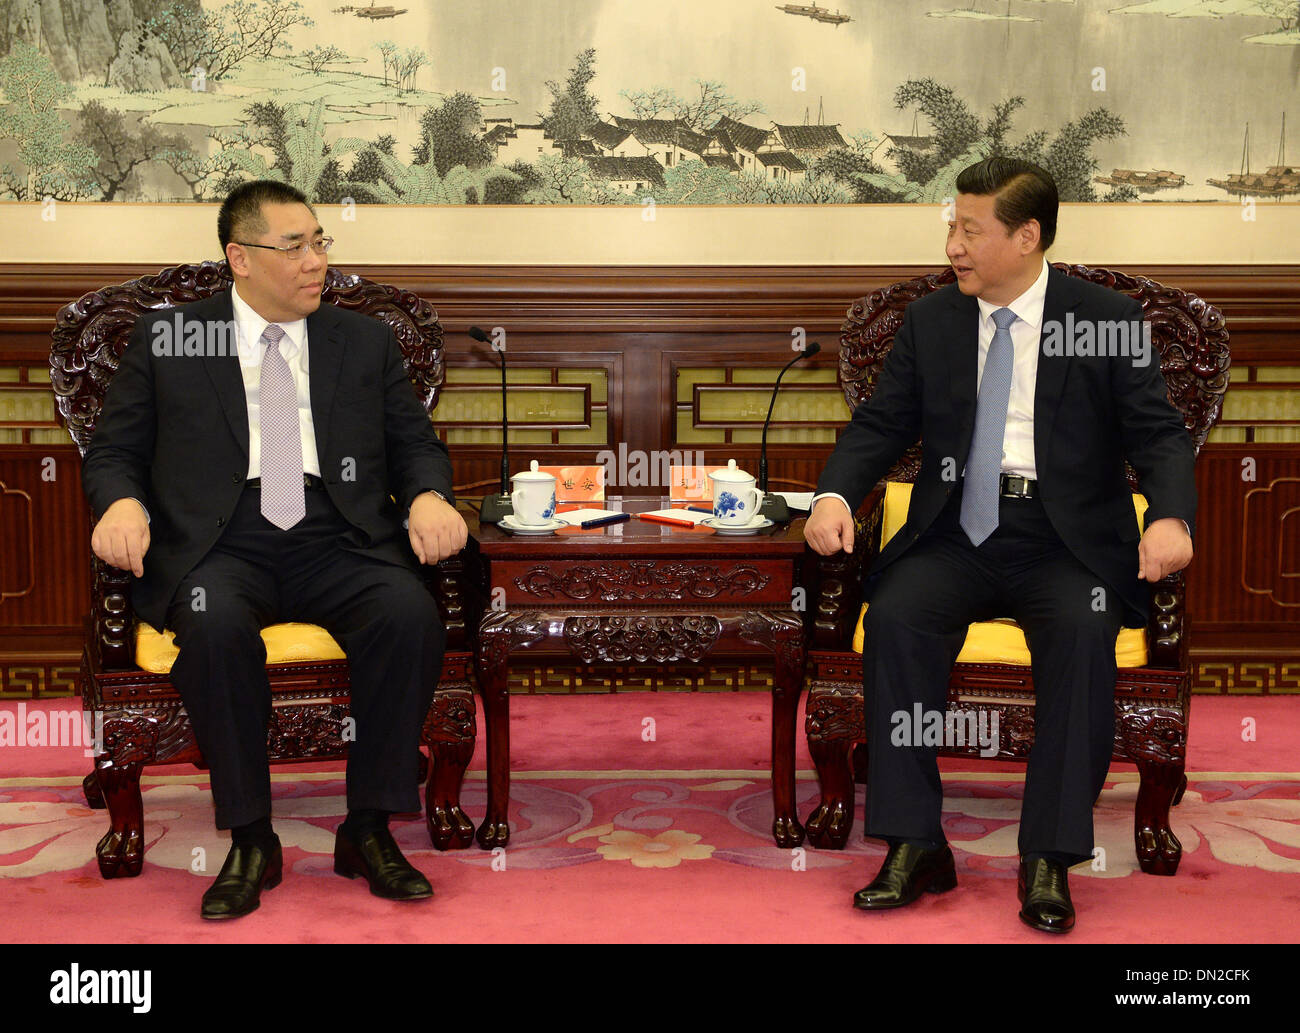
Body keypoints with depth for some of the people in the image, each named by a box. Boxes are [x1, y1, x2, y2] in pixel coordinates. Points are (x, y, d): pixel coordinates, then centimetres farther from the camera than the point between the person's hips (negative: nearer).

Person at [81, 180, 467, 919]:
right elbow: (114, 451, 12)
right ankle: (250, 839, -17)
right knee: (214, 625, -36)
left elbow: (417, 445, 16)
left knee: (412, 614, -30)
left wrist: (429, 497, -7)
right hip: (221, 547, -1)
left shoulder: (367, 341, 18)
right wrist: (122, 504, -12)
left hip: (337, 545, 2)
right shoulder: (166, 339, 13)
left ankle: (369, 830, -15)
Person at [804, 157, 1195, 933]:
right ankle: (915, 846, -20)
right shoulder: (930, 321, 12)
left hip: (1064, 541, -2)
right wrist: (835, 496, -11)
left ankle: (1050, 860, -23)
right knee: (894, 614, -27)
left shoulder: (1109, 319, 3)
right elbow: (881, 424, 9)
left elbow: (1158, 433, -2)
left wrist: (1171, 518, -23)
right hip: (958, 534, 2)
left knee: (1084, 629, -33)